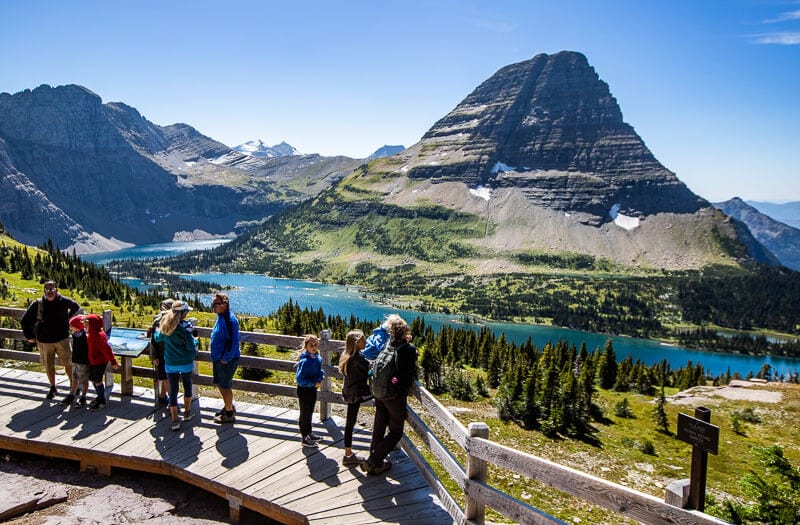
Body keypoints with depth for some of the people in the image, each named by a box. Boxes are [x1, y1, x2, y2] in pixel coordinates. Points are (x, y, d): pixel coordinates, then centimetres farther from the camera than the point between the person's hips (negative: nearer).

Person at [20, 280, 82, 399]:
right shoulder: (37, 304, -7)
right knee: (49, 366, 11)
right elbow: (24, 321, 4)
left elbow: (77, 308, 16)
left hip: (62, 339, -1)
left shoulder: (64, 301, -7)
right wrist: (29, 336, 4)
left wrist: (68, 320, 15)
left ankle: (73, 385, 20)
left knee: (68, 363, 1)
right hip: (44, 341, 1)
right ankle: (52, 387, 30)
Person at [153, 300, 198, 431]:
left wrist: (156, 331, 37)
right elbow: (191, 346, -19)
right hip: (186, 363, -3)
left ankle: (175, 421, 5)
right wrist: (195, 341, 2)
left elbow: (157, 338, 16)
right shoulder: (185, 325, -18)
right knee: (187, 386, 20)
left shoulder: (165, 325, -2)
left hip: (170, 364, 3)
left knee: (173, 390, 6)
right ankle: (187, 412, 35)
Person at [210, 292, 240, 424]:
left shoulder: (230, 320, -23)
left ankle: (229, 414, 17)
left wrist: (226, 359, -20)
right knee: (219, 384, 20)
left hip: (226, 360, -9)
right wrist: (215, 357, 16)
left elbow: (234, 342, -24)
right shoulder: (220, 317, 7)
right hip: (218, 359, 9)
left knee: (225, 386, 3)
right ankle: (228, 407, 37)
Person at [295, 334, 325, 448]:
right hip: (304, 390, -7)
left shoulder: (317, 358, -3)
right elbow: (299, 379, -27)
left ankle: (309, 434, 38)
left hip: (313, 389, 7)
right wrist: (313, 383, -22)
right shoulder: (305, 361, -26)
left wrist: (320, 378, -7)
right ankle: (305, 438, 21)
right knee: (304, 414, 7)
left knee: (310, 412, 21)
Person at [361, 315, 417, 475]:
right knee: (395, 432, 8)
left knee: (379, 426, 19)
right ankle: (373, 462, 2)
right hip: (396, 396, -6)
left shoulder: (387, 345, 0)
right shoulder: (409, 349, -15)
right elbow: (412, 374, -11)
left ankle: (374, 458, 30)